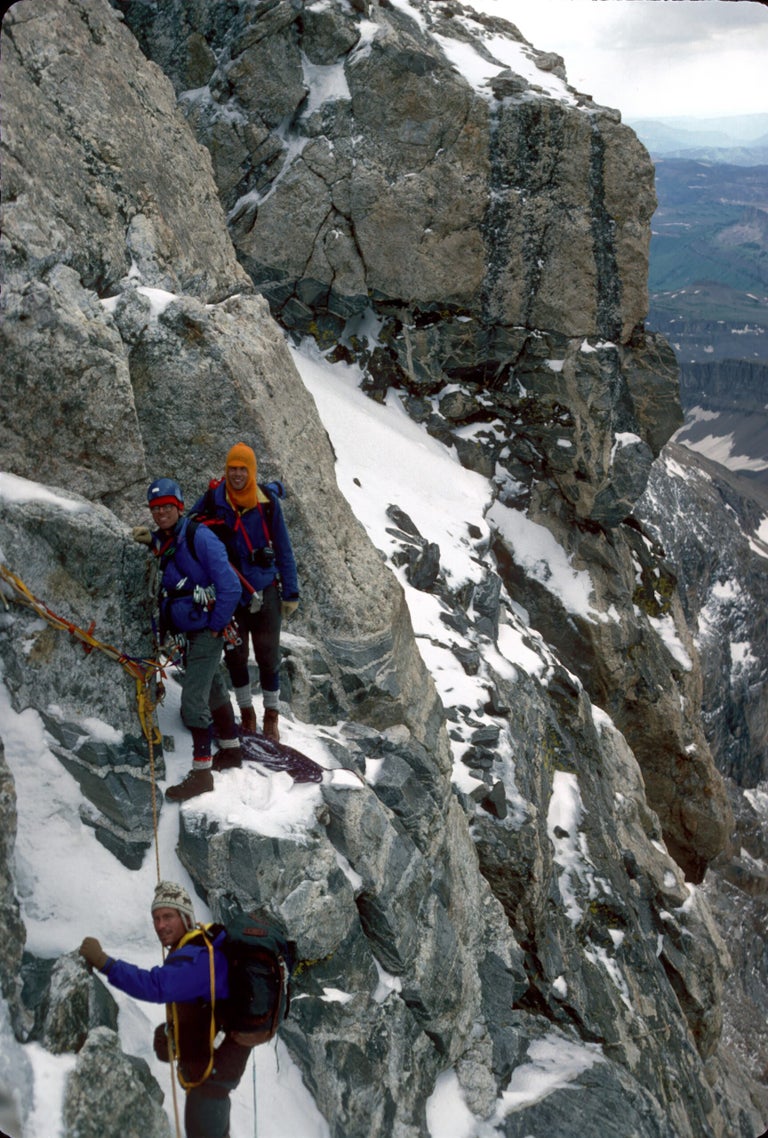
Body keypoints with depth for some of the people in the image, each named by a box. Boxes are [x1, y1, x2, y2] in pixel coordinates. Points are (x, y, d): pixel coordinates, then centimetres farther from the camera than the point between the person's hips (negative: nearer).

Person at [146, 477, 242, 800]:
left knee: (192, 700, -10)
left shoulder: (199, 537, -18)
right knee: (213, 690, 21)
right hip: (184, 631, 8)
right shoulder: (158, 542, 5)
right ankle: (231, 746, 38)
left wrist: (216, 625, -14)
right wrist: (164, 623, 12)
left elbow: (230, 586, -20)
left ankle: (202, 772, -2)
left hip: (207, 631, -8)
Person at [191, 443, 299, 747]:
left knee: (268, 657, 3)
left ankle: (271, 716, 20)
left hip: (265, 592, -1)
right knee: (235, 656, 11)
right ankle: (246, 713, 28)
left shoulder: (268, 501, -6)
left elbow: (283, 549, 0)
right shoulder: (212, 499, -6)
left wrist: (291, 593, 0)